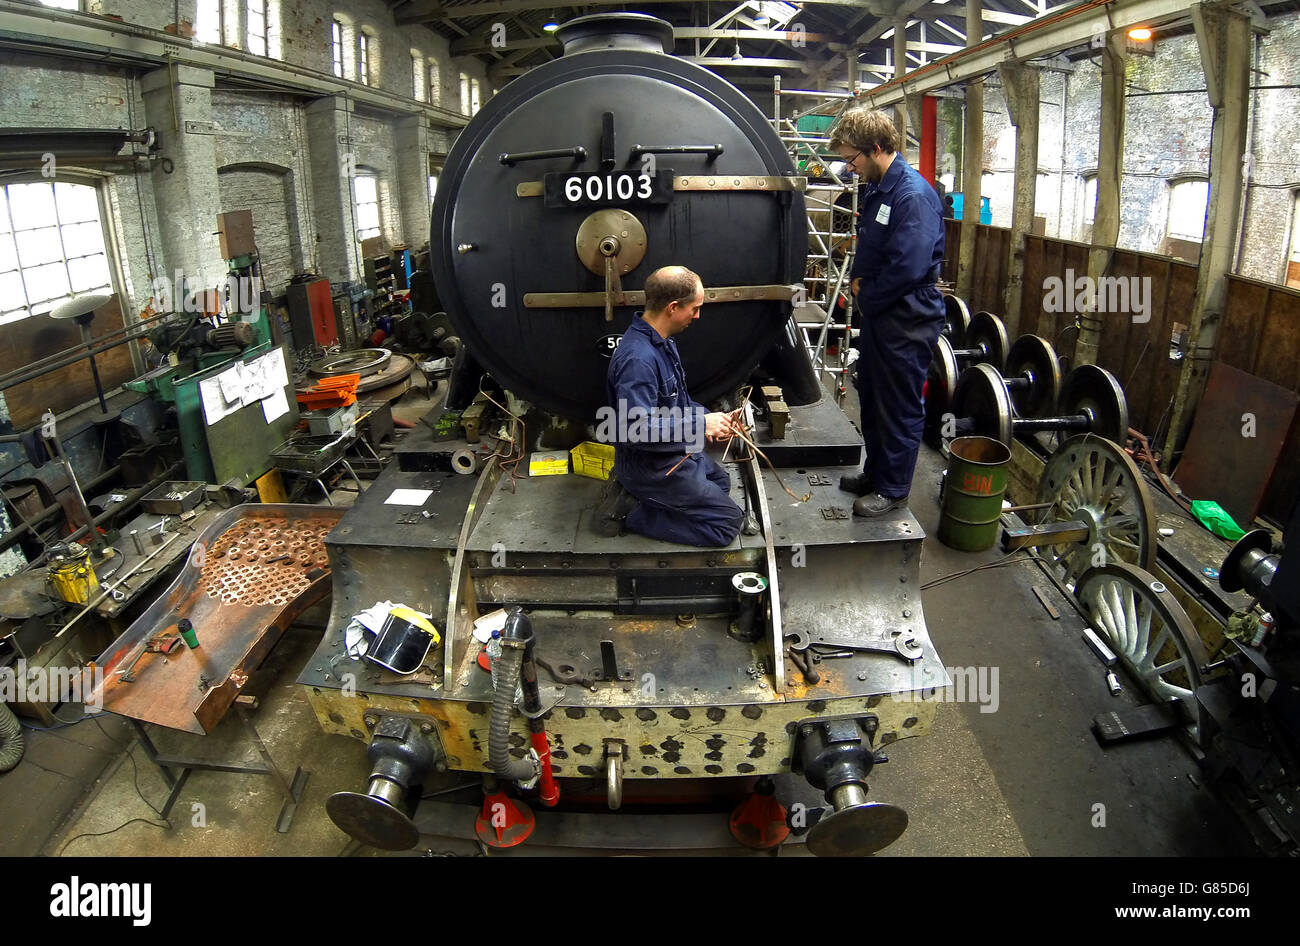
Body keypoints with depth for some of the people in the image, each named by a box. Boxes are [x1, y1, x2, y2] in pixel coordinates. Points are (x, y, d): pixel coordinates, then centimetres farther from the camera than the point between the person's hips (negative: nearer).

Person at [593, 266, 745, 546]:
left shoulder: (661, 341, 2)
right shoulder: (638, 359, -31)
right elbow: (637, 429, -35)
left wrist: (710, 417, 0)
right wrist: (700, 424, -27)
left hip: (675, 451, 10)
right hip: (651, 466, -10)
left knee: (721, 483, 32)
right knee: (729, 520, -2)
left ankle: (632, 493, 16)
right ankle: (630, 511, -3)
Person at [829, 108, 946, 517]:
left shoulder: (914, 195, -21)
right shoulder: (876, 188, 9)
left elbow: (909, 267, -27)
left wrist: (867, 295, -13)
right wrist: (857, 279, 3)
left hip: (907, 319, -10)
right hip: (878, 314, 10)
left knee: (900, 407, 3)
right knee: (871, 398, 20)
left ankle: (893, 490, 17)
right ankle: (876, 472, 36)